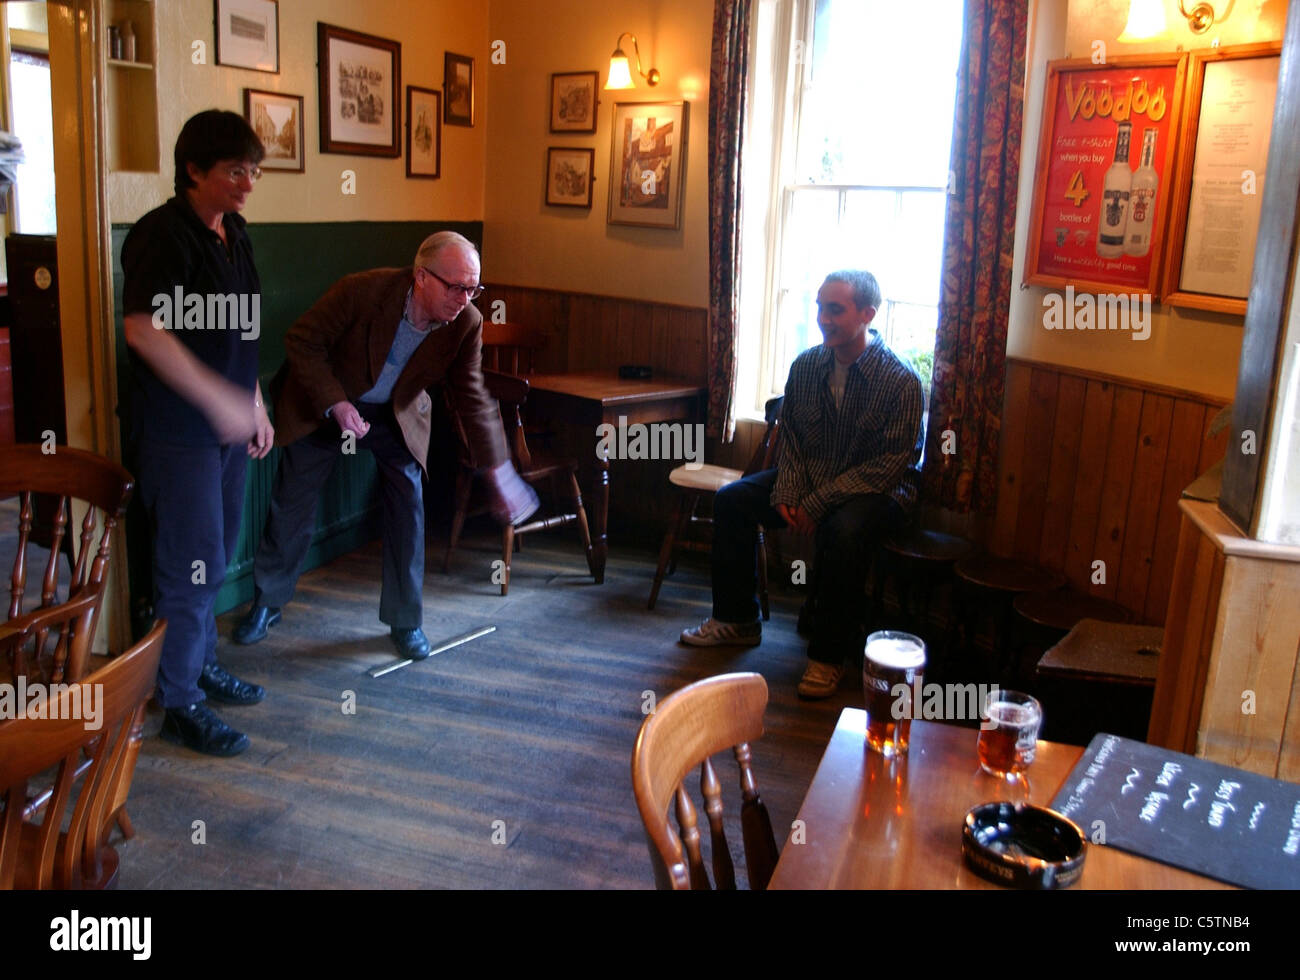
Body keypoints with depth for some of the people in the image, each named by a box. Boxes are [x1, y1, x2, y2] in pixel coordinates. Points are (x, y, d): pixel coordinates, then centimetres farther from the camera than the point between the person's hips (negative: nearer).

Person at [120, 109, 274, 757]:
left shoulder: (232, 232, 12)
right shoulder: (164, 234, -15)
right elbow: (144, 328, -23)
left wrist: (256, 407, 17)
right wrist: (219, 399, -25)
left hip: (227, 427, 8)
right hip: (176, 431, -8)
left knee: (213, 558, 17)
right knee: (193, 567, -3)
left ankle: (201, 665, 33)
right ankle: (180, 704, 10)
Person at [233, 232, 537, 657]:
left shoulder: (466, 324, -22)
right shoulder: (362, 291, -33)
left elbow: (472, 398, -12)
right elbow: (302, 342, -21)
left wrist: (497, 470, -17)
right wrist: (336, 404, -31)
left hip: (396, 414, 2)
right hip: (323, 405, -2)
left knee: (408, 507, -2)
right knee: (292, 504, 7)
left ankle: (405, 621, 15)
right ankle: (266, 604, 28)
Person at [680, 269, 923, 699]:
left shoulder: (901, 381, -19)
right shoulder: (806, 366, -2)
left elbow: (890, 465, -20)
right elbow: (790, 437, 6)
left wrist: (819, 502, -25)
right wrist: (786, 494, -11)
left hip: (878, 488, -6)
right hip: (810, 478, 6)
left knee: (843, 530, -37)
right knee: (731, 499, -7)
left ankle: (828, 655, -19)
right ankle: (737, 619, 7)